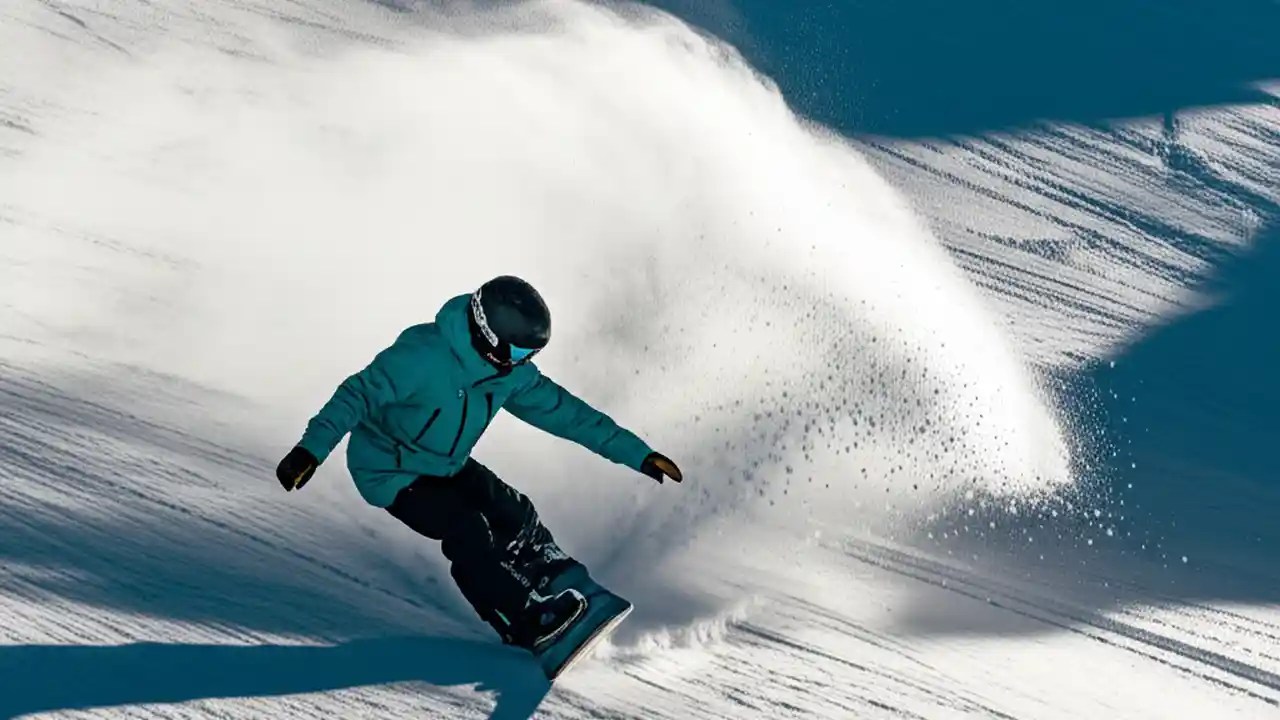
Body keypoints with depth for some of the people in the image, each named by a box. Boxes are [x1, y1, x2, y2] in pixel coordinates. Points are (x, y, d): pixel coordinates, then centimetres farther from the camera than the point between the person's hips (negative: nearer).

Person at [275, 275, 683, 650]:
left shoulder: (509, 370, -9)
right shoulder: (424, 355, -33)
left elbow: (562, 410, -4)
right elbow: (360, 394, -33)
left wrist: (636, 453, -3)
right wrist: (311, 449, -46)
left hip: (446, 465, 7)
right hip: (390, 471, -7)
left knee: (512, 512, -1)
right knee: (466, 532, -22)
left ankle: (574, 598, 16)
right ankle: (527, 622, -10)